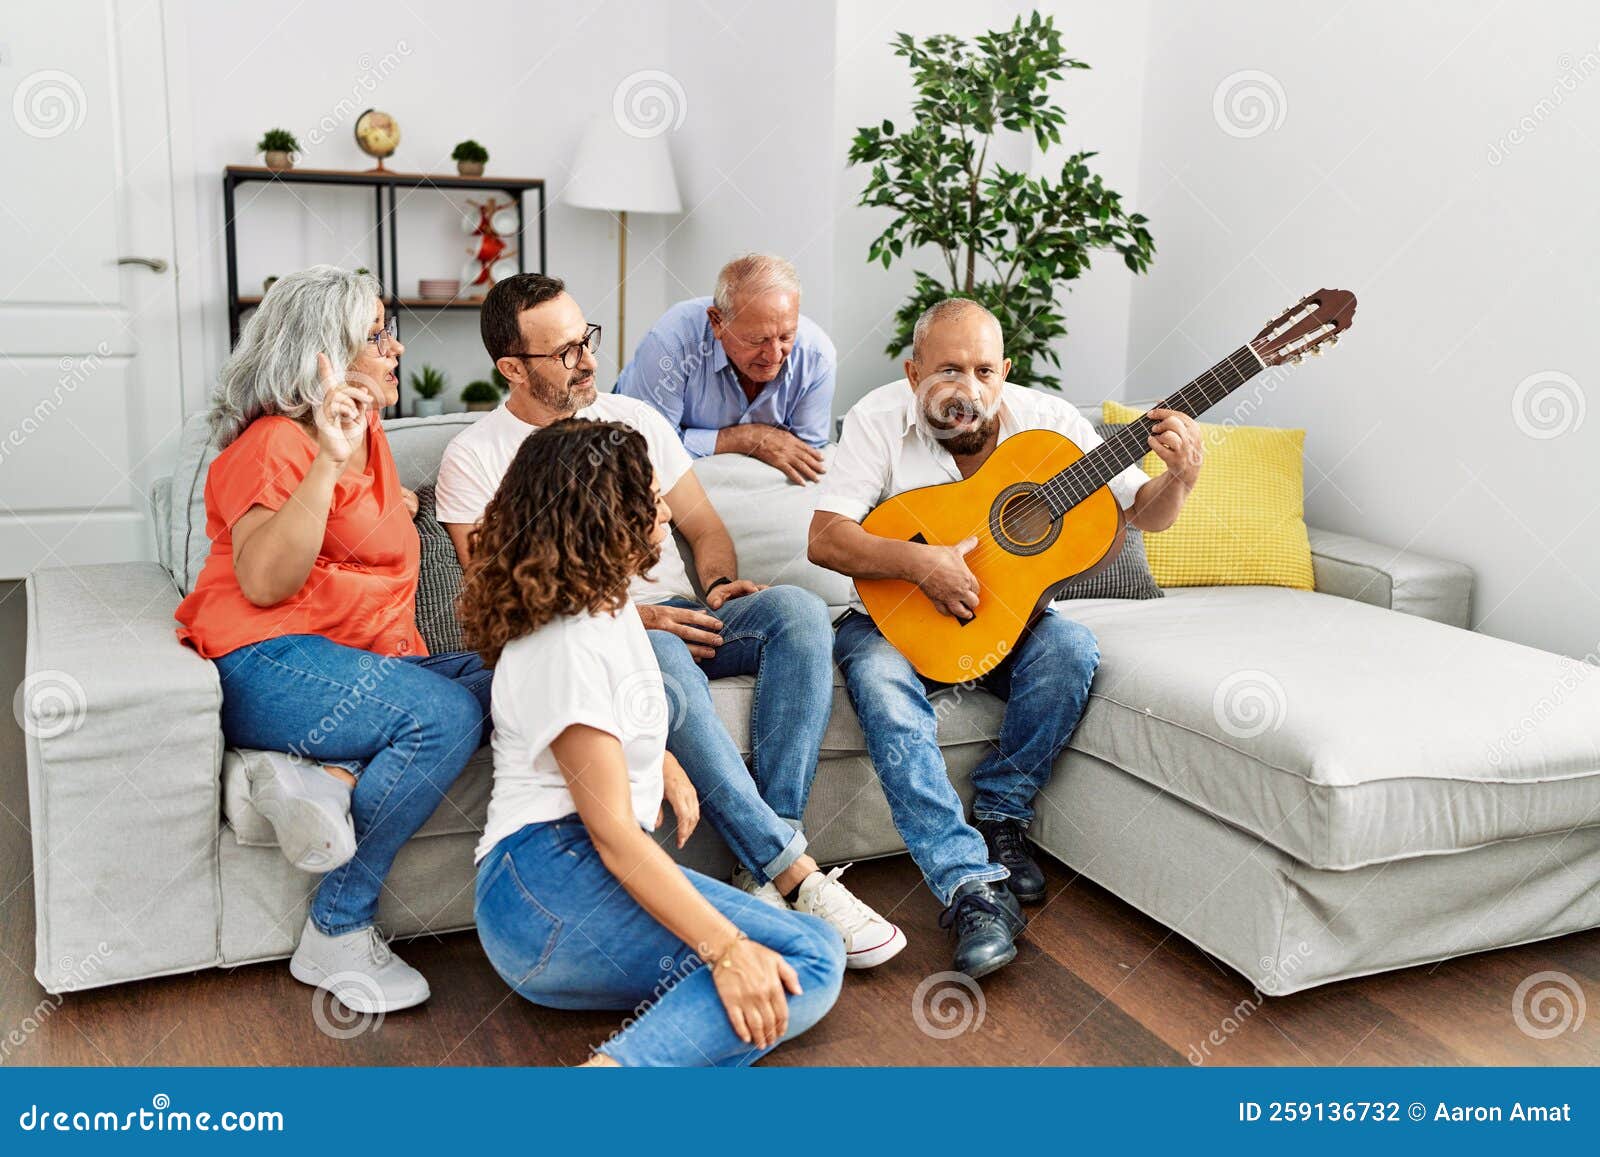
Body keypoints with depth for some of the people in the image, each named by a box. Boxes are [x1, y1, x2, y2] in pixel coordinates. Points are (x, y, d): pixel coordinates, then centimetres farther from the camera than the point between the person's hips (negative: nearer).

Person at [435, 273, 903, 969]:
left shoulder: (633, 419, 17)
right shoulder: (476, 457, 2)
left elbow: (704, 528, 19)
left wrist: (720, 586, -5)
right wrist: (629, 617, -17)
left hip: (680, 617, 5)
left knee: (797, 610, -26)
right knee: (661, 658, -40)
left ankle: (766, 870, -32)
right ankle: (795, 875, -39)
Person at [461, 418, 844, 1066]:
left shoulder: (607, 607, 17)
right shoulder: (570, 644, -14)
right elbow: (612, 831, -20)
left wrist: (666, 765, 17)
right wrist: (727, 948, -26)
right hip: (549, 878, -10)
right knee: (811, 958, -21)